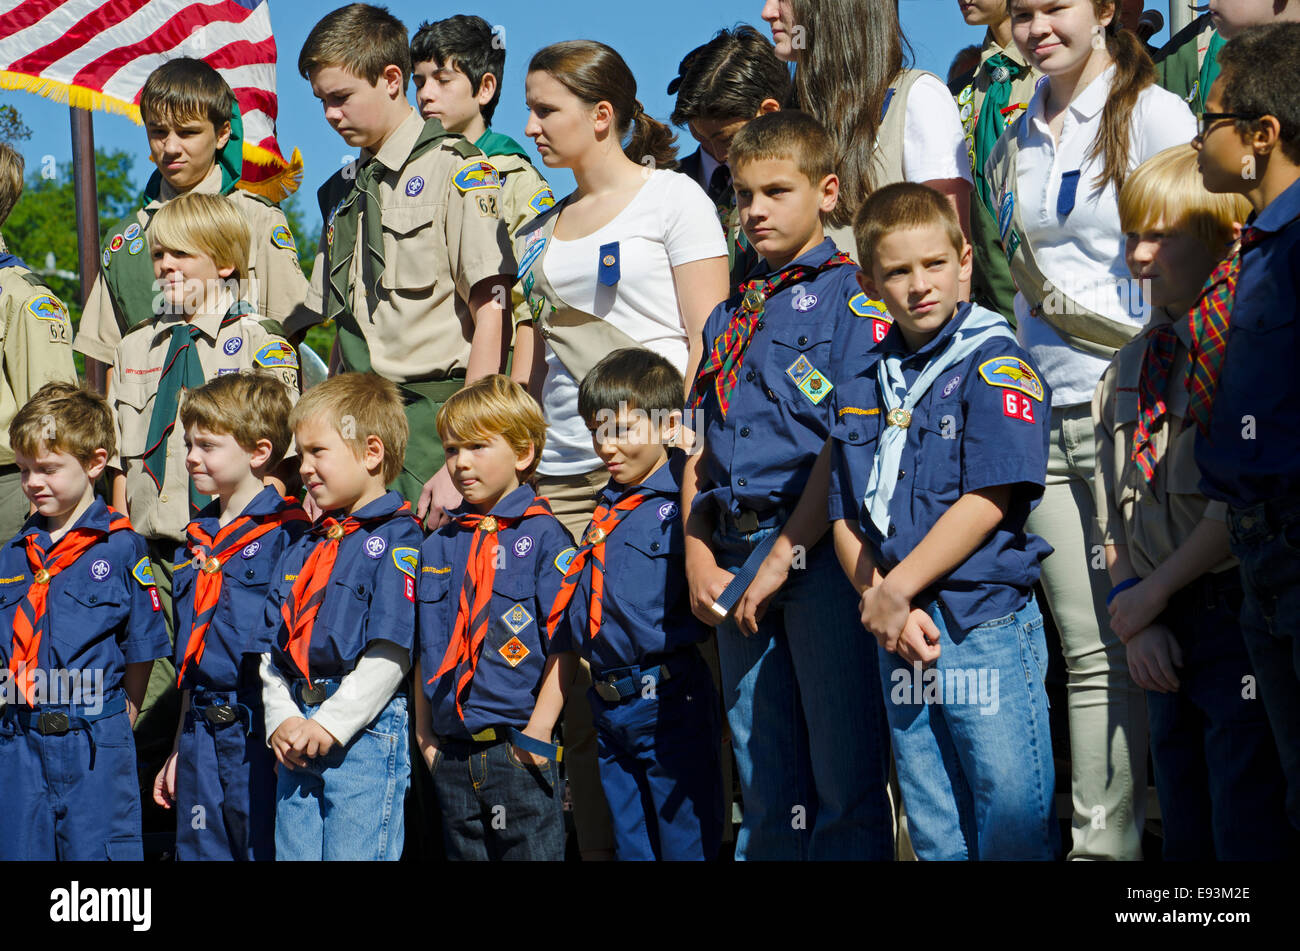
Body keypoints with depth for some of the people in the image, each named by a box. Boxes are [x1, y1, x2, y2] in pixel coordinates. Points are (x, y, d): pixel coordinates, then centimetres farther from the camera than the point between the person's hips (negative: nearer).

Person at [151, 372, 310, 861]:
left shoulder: (286, 533, -9)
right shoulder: (197, 538, 15)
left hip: (259, 730, -7)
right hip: (202, 735, 7)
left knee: (264, 847, -2)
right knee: (199, 850, 10)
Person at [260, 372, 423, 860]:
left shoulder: (396, 539, -6)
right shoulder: (302, 549, 19)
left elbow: (389, 653, -14)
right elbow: (271, 647, 16)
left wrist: (331, 724, -16)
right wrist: (281, 720, 0)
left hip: (363, 729, -8)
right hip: (297, 740, 8)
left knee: (354, 853, -7)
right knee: (293, 853, 9)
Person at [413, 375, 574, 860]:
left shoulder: (544, 538, -4)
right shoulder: (438, 546, 11)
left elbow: (564, 647, -8)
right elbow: (424, 649, 15)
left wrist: (537, 736, -13)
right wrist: (424, 735, 8)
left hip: (521, 752, -5)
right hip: (451, 758, 5)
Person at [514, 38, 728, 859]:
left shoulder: (672, 198, 3)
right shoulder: (540, 231, 20)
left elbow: (708, 337, -4)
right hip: (562, 473, 6)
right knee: (577, 673, 0)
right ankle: (597, 840, 7)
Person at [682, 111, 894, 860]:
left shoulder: (852, 297, -1)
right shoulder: (731, 316, 20)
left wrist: (784, 556, -12)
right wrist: (700, 560, 4)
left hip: (818, 547, -6)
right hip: (736, 554, 6)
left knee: (845, 775, -5)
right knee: (765, 786, 9)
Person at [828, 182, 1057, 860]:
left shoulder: (995, 364, -5)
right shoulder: (860, 384, 13)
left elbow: (990, 501, -14)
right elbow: (845, 517, 11)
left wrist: (895, 590, -12)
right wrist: (881, 605, -7)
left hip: (987, 628, -5)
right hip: (899, 635, 5)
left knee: (1013, 820, -8)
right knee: (933, 832, 9)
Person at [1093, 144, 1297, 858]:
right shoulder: (1131, 365, 14)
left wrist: (1154, 592, -11)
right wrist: (1136, 621, 0)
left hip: (1240, 615, -8)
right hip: (1166, 637, 8)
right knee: (1186, 832, 14)